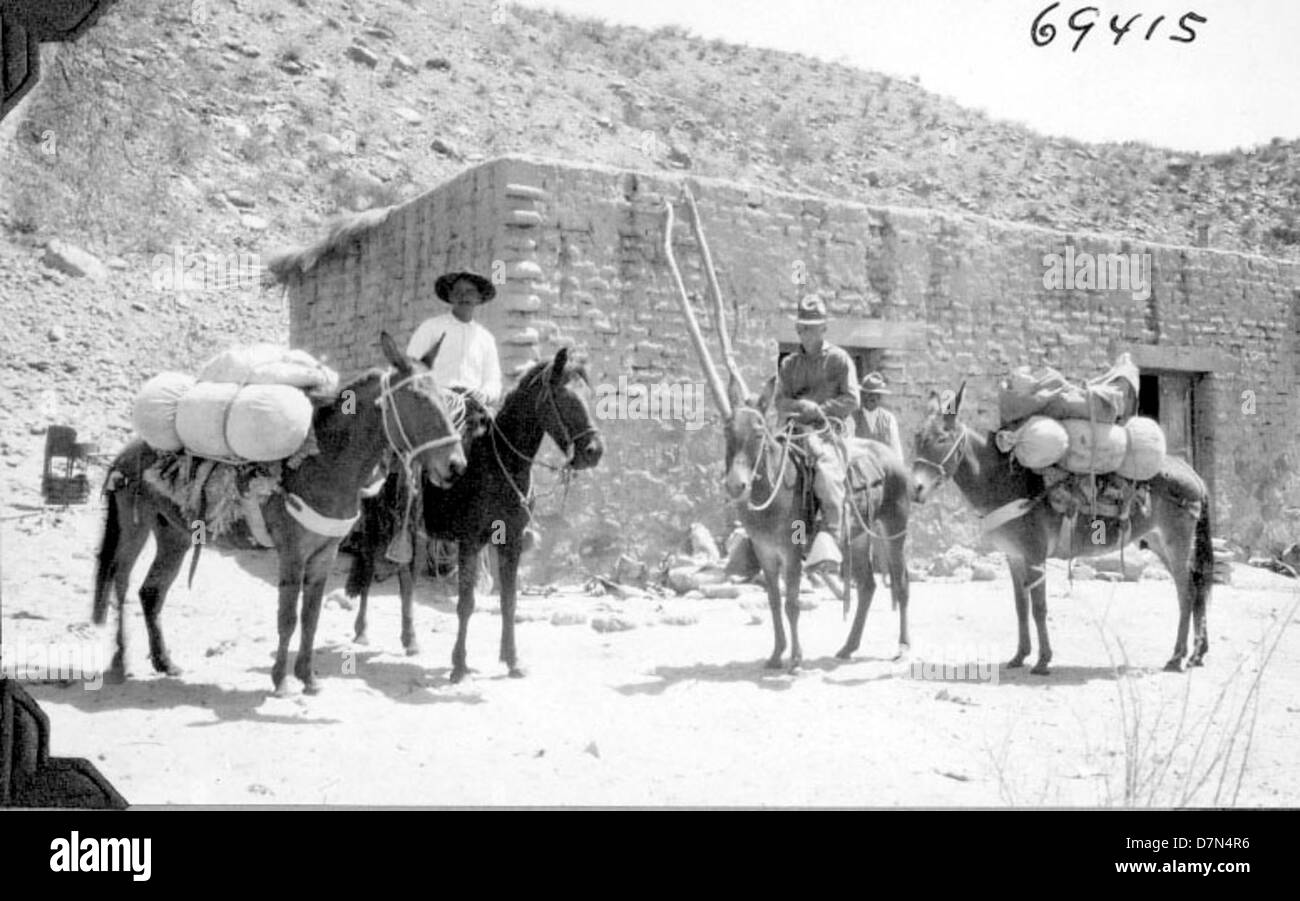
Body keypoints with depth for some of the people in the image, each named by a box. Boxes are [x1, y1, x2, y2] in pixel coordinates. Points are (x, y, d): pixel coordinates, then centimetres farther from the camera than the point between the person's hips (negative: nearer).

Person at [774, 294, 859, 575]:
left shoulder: (839, 359, 8)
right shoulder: (789, 363, 19)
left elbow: (851, 399, -1)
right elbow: (780, 401, 10)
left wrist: (820, 409, -12)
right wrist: (801, 406, -11)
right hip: (799, 428, 5)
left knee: (827, 468, -34)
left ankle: (829, 538, -40)